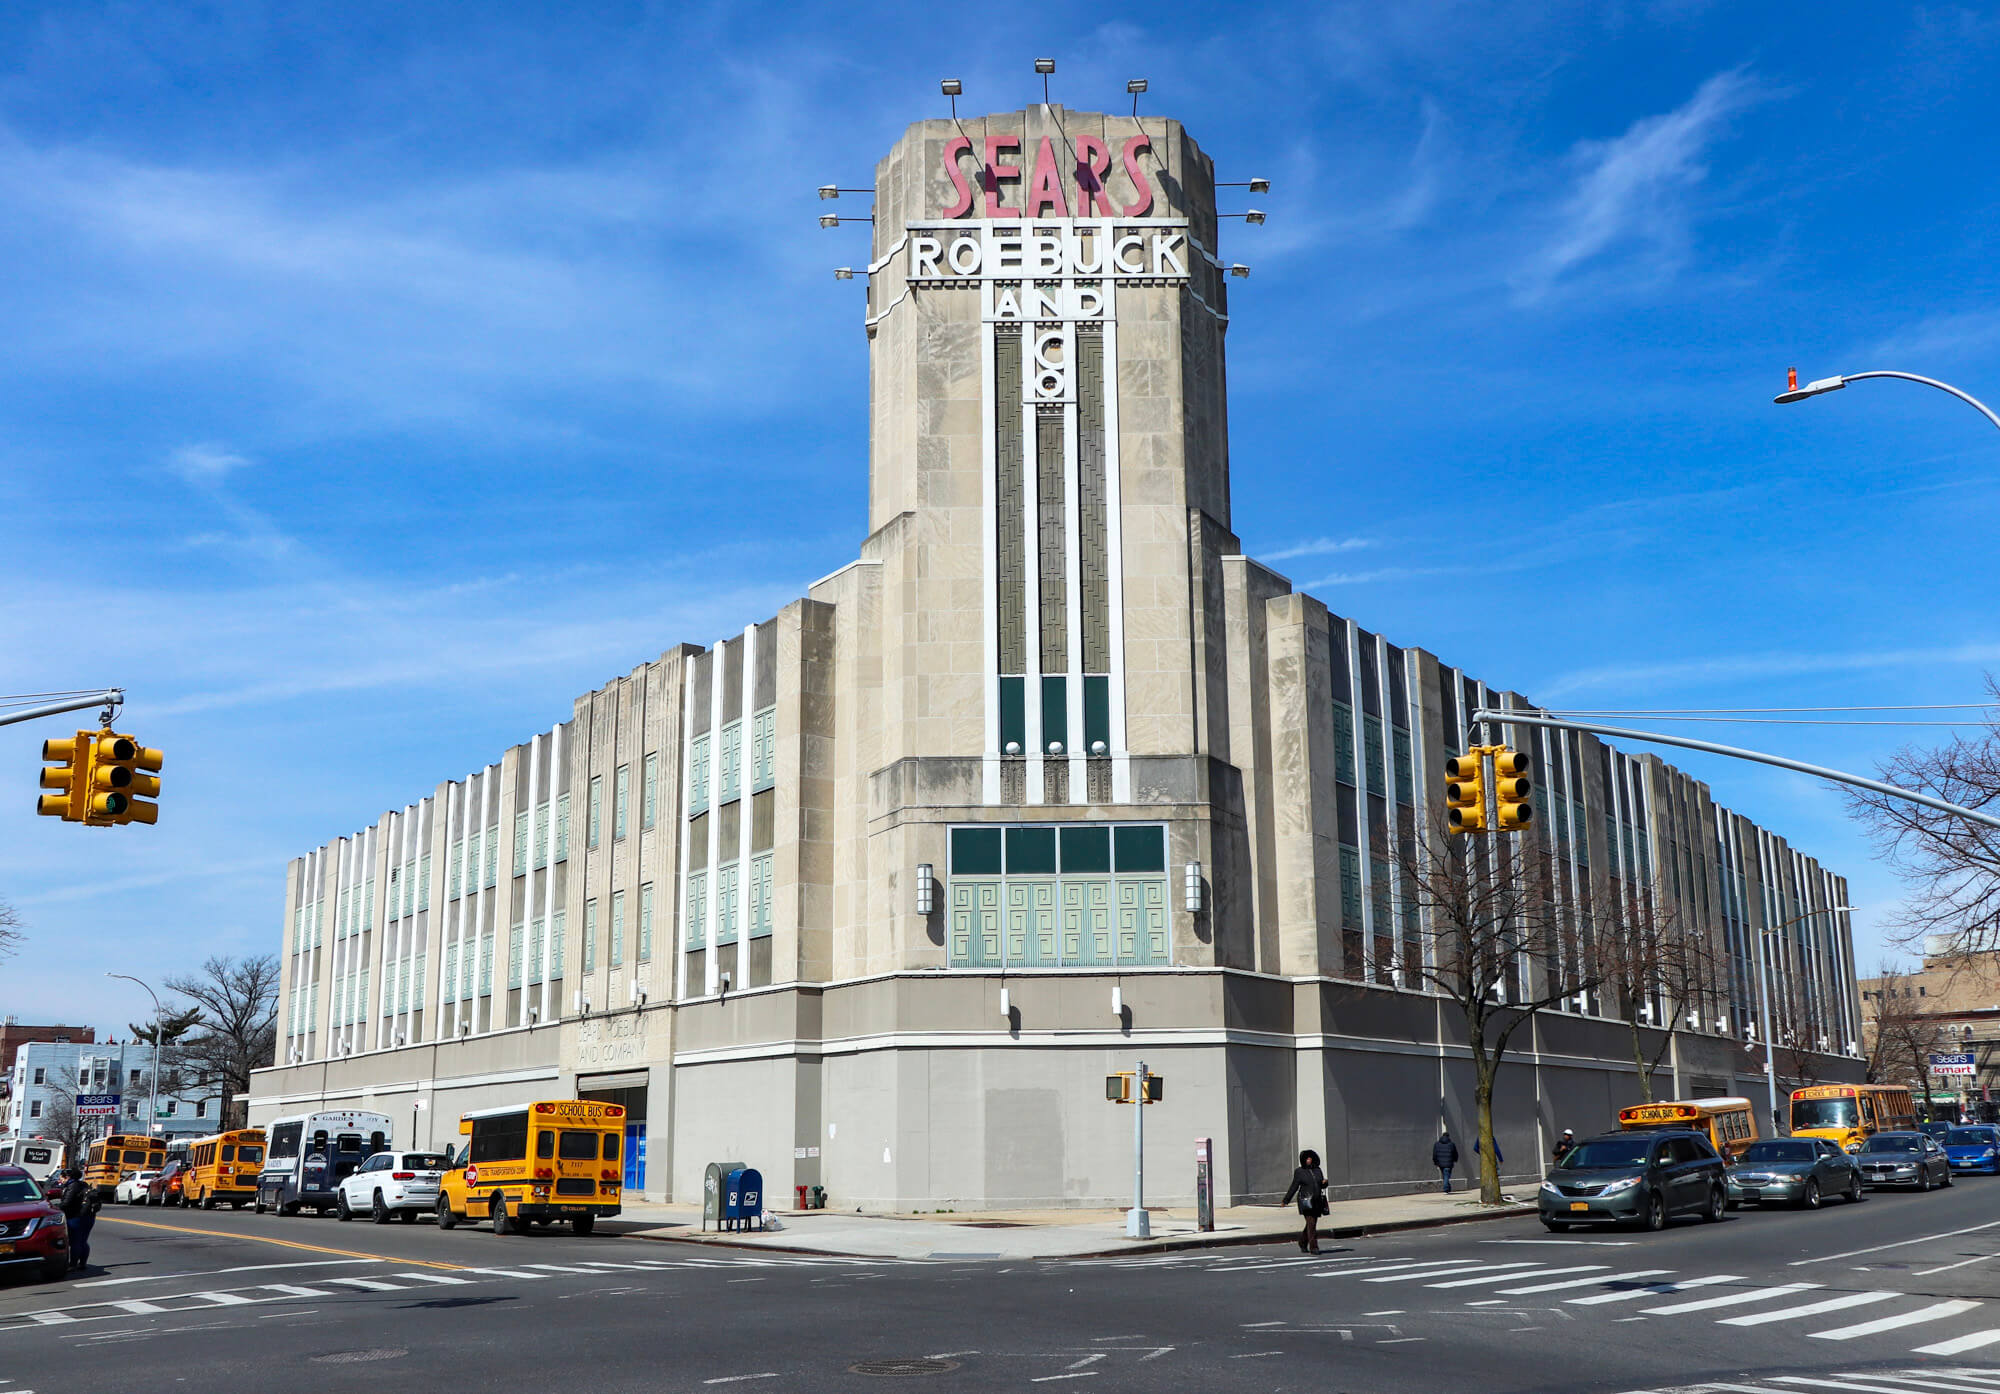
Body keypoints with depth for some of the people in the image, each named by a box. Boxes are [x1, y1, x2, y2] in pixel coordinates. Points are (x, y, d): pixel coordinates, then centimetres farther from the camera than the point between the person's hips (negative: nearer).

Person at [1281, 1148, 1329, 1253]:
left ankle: (1302, 1243, 33)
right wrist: (1285, 1200, 1)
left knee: (1311, 1224, 13)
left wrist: (1325, 1182, -8)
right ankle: (1313, 1247, -12)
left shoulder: (1317, 1170, 12)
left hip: (1317, 1201, 5)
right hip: (1306, 1201, -5)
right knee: (1311, 1223, -13)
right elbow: (1293, 1187, 2)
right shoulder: (1299, 1172, -1)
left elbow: (1323, 1186, 16)